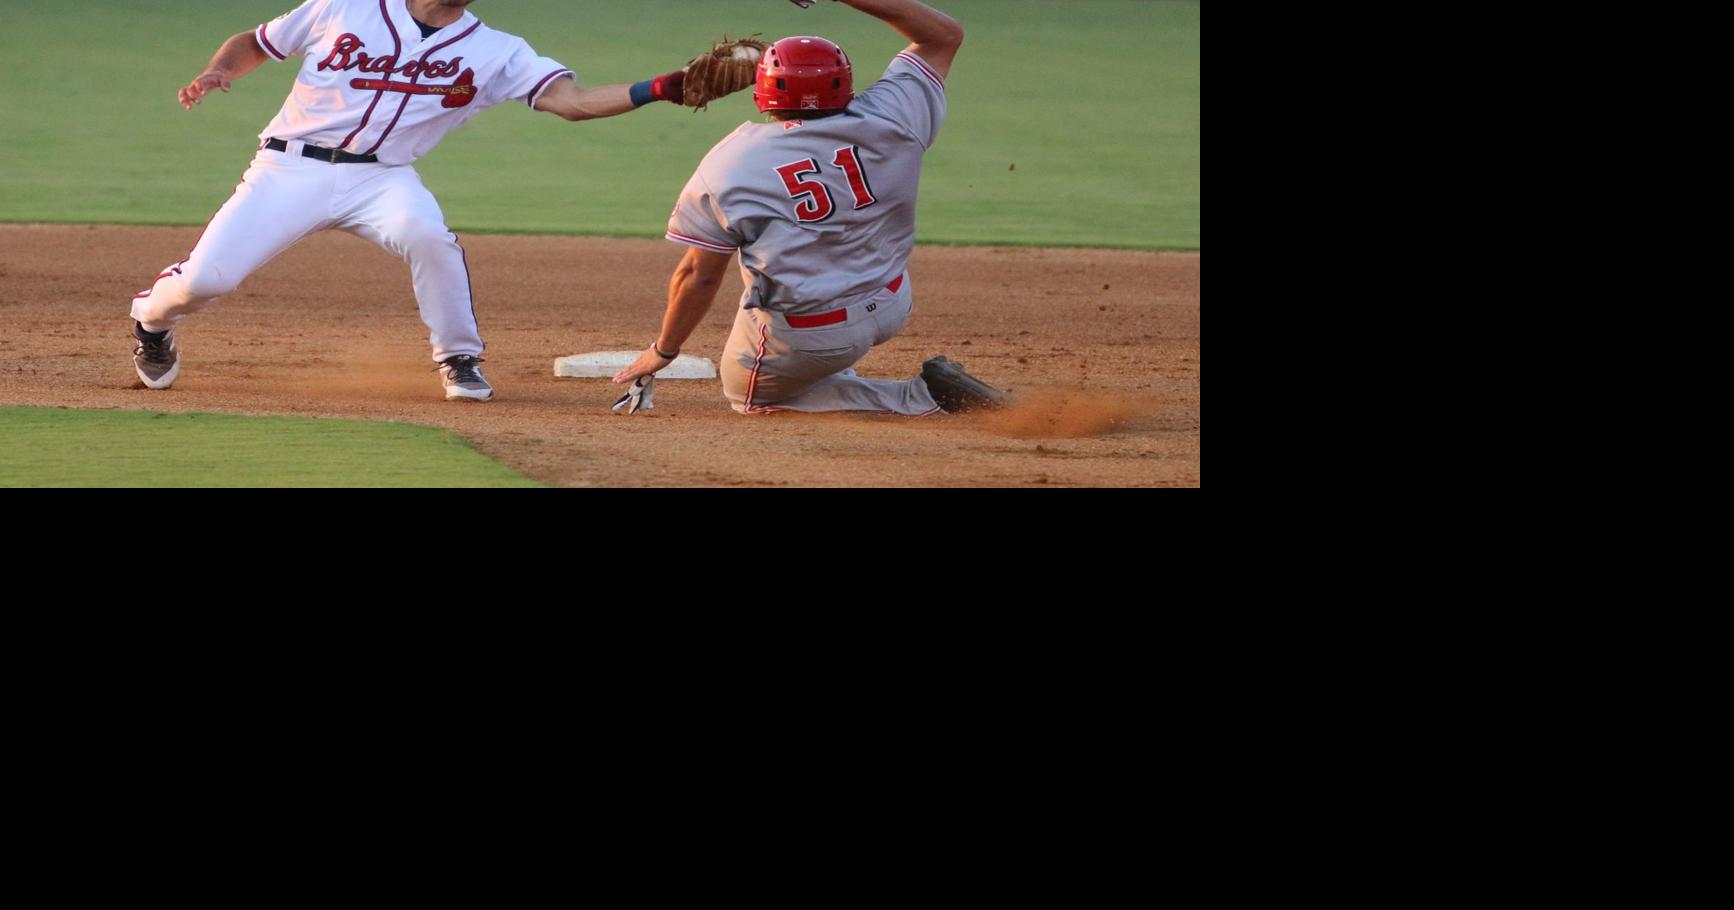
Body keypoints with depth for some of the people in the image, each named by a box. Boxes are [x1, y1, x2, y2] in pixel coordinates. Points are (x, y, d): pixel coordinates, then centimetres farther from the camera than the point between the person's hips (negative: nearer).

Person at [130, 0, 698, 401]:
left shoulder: (493, 53, 0)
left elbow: (571, 100, -12)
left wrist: (657, 91, -27)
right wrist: (217, 73, -12)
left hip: (381, 178, 0)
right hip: (291, 169, 0)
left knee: (429, 236, -33)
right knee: (206, 278, -14)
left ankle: (459, 362, -9)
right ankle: (152, 319, 24)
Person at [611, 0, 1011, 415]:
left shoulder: (728, 165, -15)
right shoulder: (887, 123, -11)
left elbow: (700, 274, -9)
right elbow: (944, 34, 3)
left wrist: (663, 351, 6)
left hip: (802, 340, -6)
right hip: (890, 310, 6)